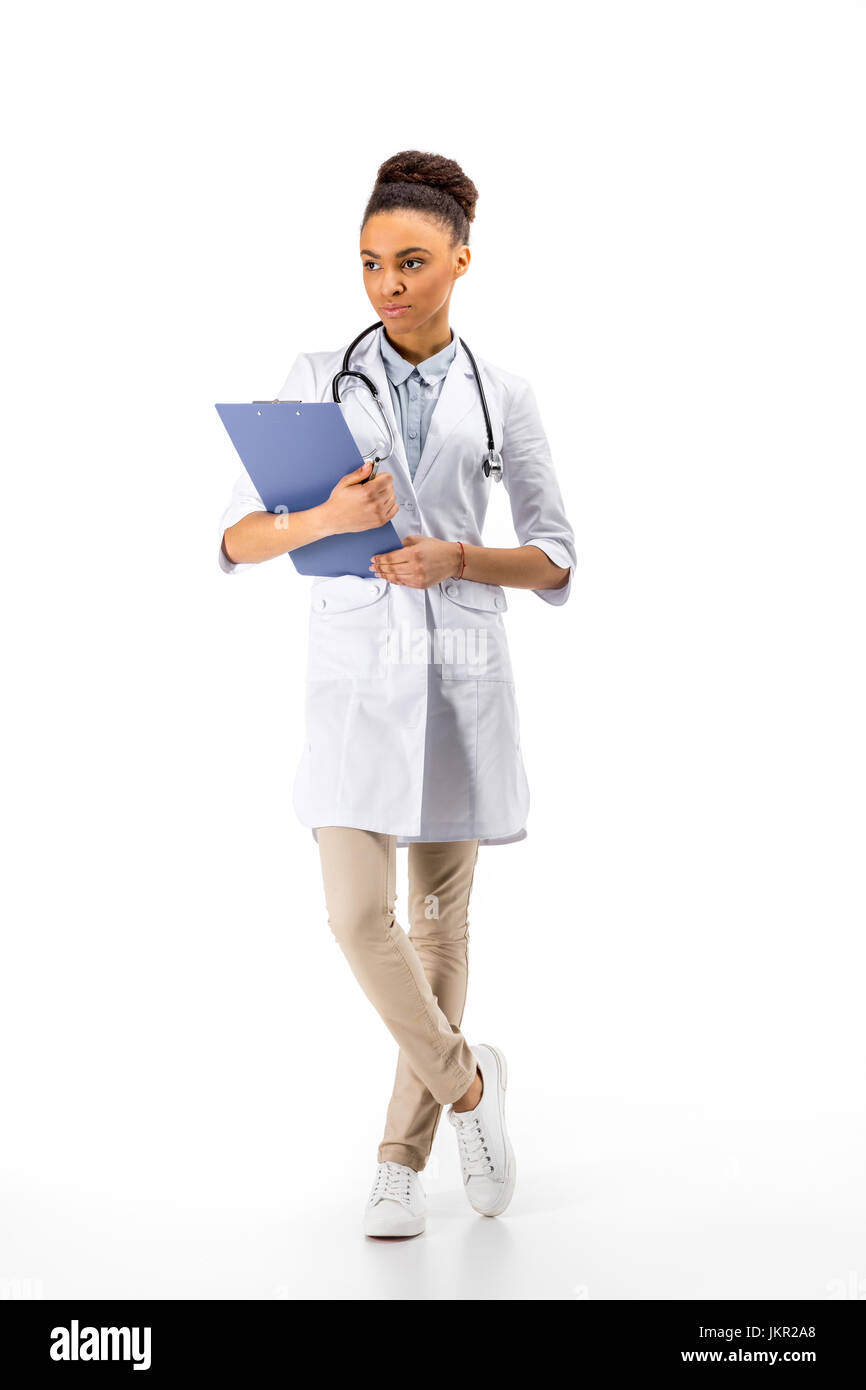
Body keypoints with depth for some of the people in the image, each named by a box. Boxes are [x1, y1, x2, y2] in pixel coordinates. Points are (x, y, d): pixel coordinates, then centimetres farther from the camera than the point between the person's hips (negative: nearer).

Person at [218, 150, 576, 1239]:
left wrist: (455, 558, -14)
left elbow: (556, 560, 5)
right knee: (358, 914, -12)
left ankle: (402, 1156, 23)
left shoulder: (502, 396, 5)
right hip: (354, 673, 0)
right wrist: (321, 519, -21)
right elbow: (235, 538, 0)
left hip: (461, 673, 1)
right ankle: (466, 1081, 15)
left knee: (440, 915, 7)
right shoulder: (316, 377, 4)